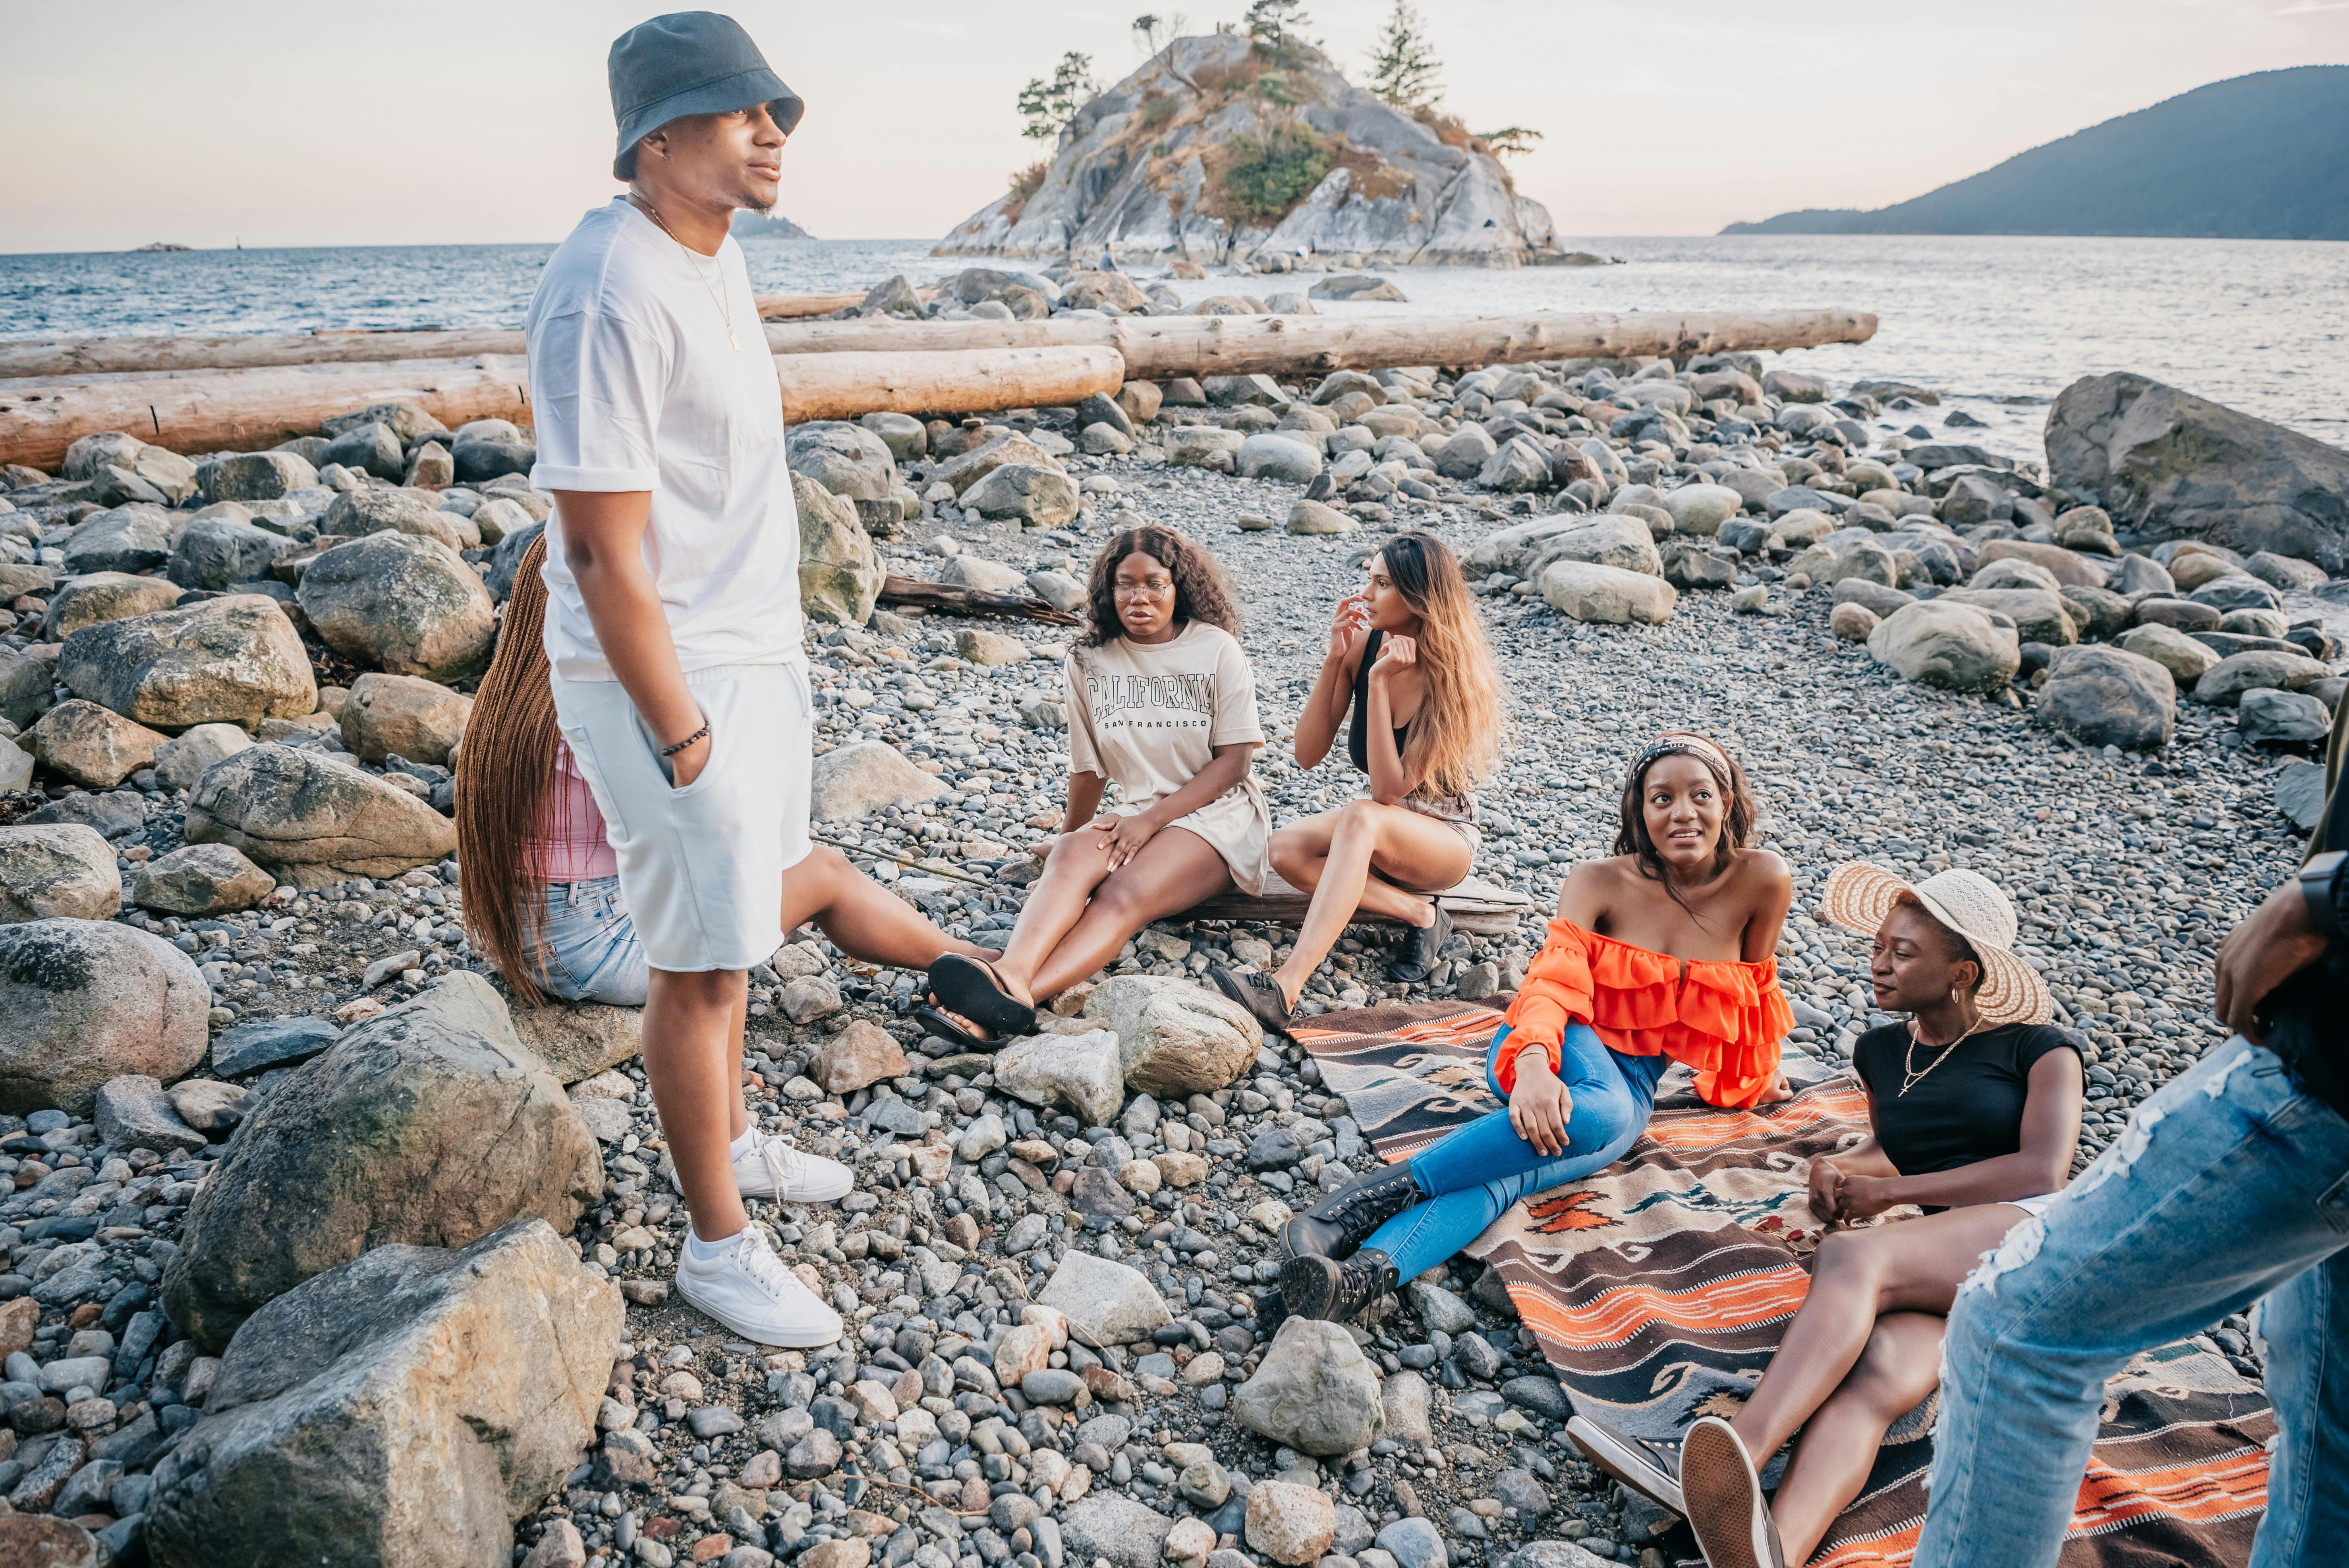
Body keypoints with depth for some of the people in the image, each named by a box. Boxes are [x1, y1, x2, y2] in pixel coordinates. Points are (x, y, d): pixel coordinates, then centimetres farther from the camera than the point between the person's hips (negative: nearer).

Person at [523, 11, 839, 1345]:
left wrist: (781, 659, 16)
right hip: (672, 675, -9)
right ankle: (718, 1246, 18)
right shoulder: (612, 296, -23)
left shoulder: (717, 255, 8)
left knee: (737, 931, 21)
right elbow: (603, 550, -24)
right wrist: (681, 735, -21)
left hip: (757, 653, 9)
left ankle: (727, 1147, 41)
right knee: (702, 962, 1)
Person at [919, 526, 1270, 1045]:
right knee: (1071, 858, -31)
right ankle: (1011, 980, -57)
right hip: (1136, 815, 4)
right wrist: (1071, 839, 25)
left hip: (1215, 813, -4)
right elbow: (1089, 767, 18)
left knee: (1123, 894, -32)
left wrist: (1151, 820, -15)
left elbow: (1234, 761, -6)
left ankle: (1004, 1012, -55)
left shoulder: (1217, 651, -2)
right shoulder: (1091, 661, 8)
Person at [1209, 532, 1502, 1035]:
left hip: (1446, 838, -5)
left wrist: (1380, 682, -31)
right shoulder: (1363, 644, -8)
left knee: (1363, 819, -39)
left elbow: (1389, 788, -26)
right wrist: (1335, 660, -19)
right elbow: (1308, 754, -10)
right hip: (1380, 835, 5)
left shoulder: (1450, 676, -20)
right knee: (1286, 849, -26)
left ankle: (1284, 991, -51)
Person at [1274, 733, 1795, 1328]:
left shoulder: (1762, 880, -6)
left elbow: (1755, 994, 11)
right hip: (1564, 1056, -1)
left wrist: (1754, 1079, 26)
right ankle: (1389, 1188, -45)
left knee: (1505, 1175, -31)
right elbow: (1556, 976, -23)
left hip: (1634, 1086, 1)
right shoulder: (1598, 883, -8)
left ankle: (1365, 1274, -53)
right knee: (1600, 1109, -40)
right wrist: (1534, 1066, -43)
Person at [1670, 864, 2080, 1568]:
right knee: (1878, 1368, -34)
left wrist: (1887, 1193, -4)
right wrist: (1837, 1168, 13)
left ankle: (1744, 1449, -55)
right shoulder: (1881, 1052, 25)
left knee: (1850, 1256, -35)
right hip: (1935, 1274, 3)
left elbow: (2042, 1172, -5)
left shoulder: (2036, 1049, 9)